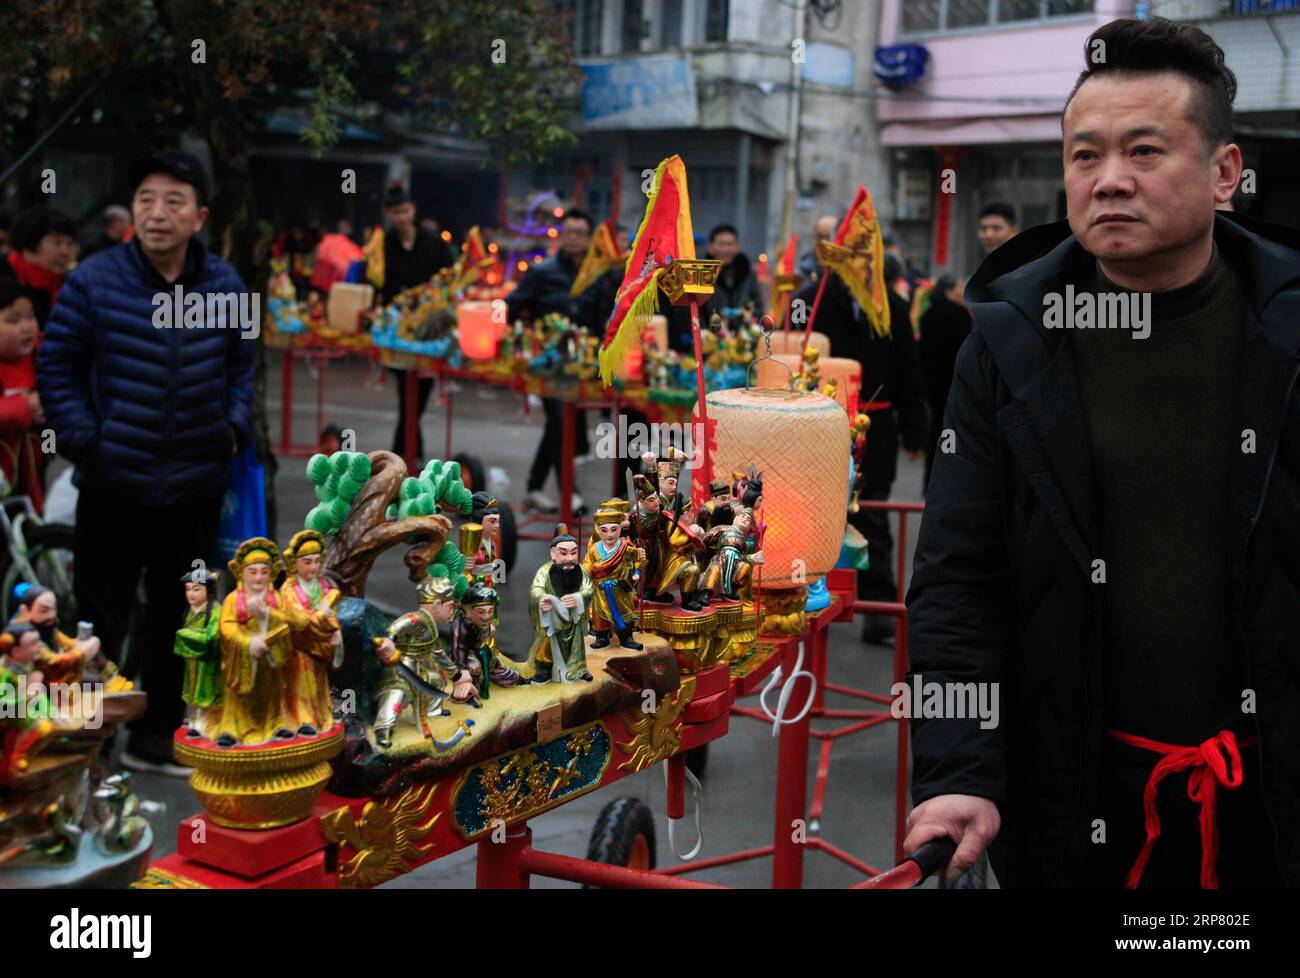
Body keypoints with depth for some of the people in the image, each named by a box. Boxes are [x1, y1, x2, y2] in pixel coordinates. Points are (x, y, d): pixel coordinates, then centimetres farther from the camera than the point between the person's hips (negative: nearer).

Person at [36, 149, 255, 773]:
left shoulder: (224, 286, -1)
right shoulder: (94, 281, -11)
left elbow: (241, 364, 15)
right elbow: (55, 365, -3)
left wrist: (235, 426, 3)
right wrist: (82, 440, -10)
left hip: (196, 486, 4)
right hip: (114, 484, -4)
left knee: (175, 614, 15)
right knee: (100, 616, 3)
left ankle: (156, 734, 32)